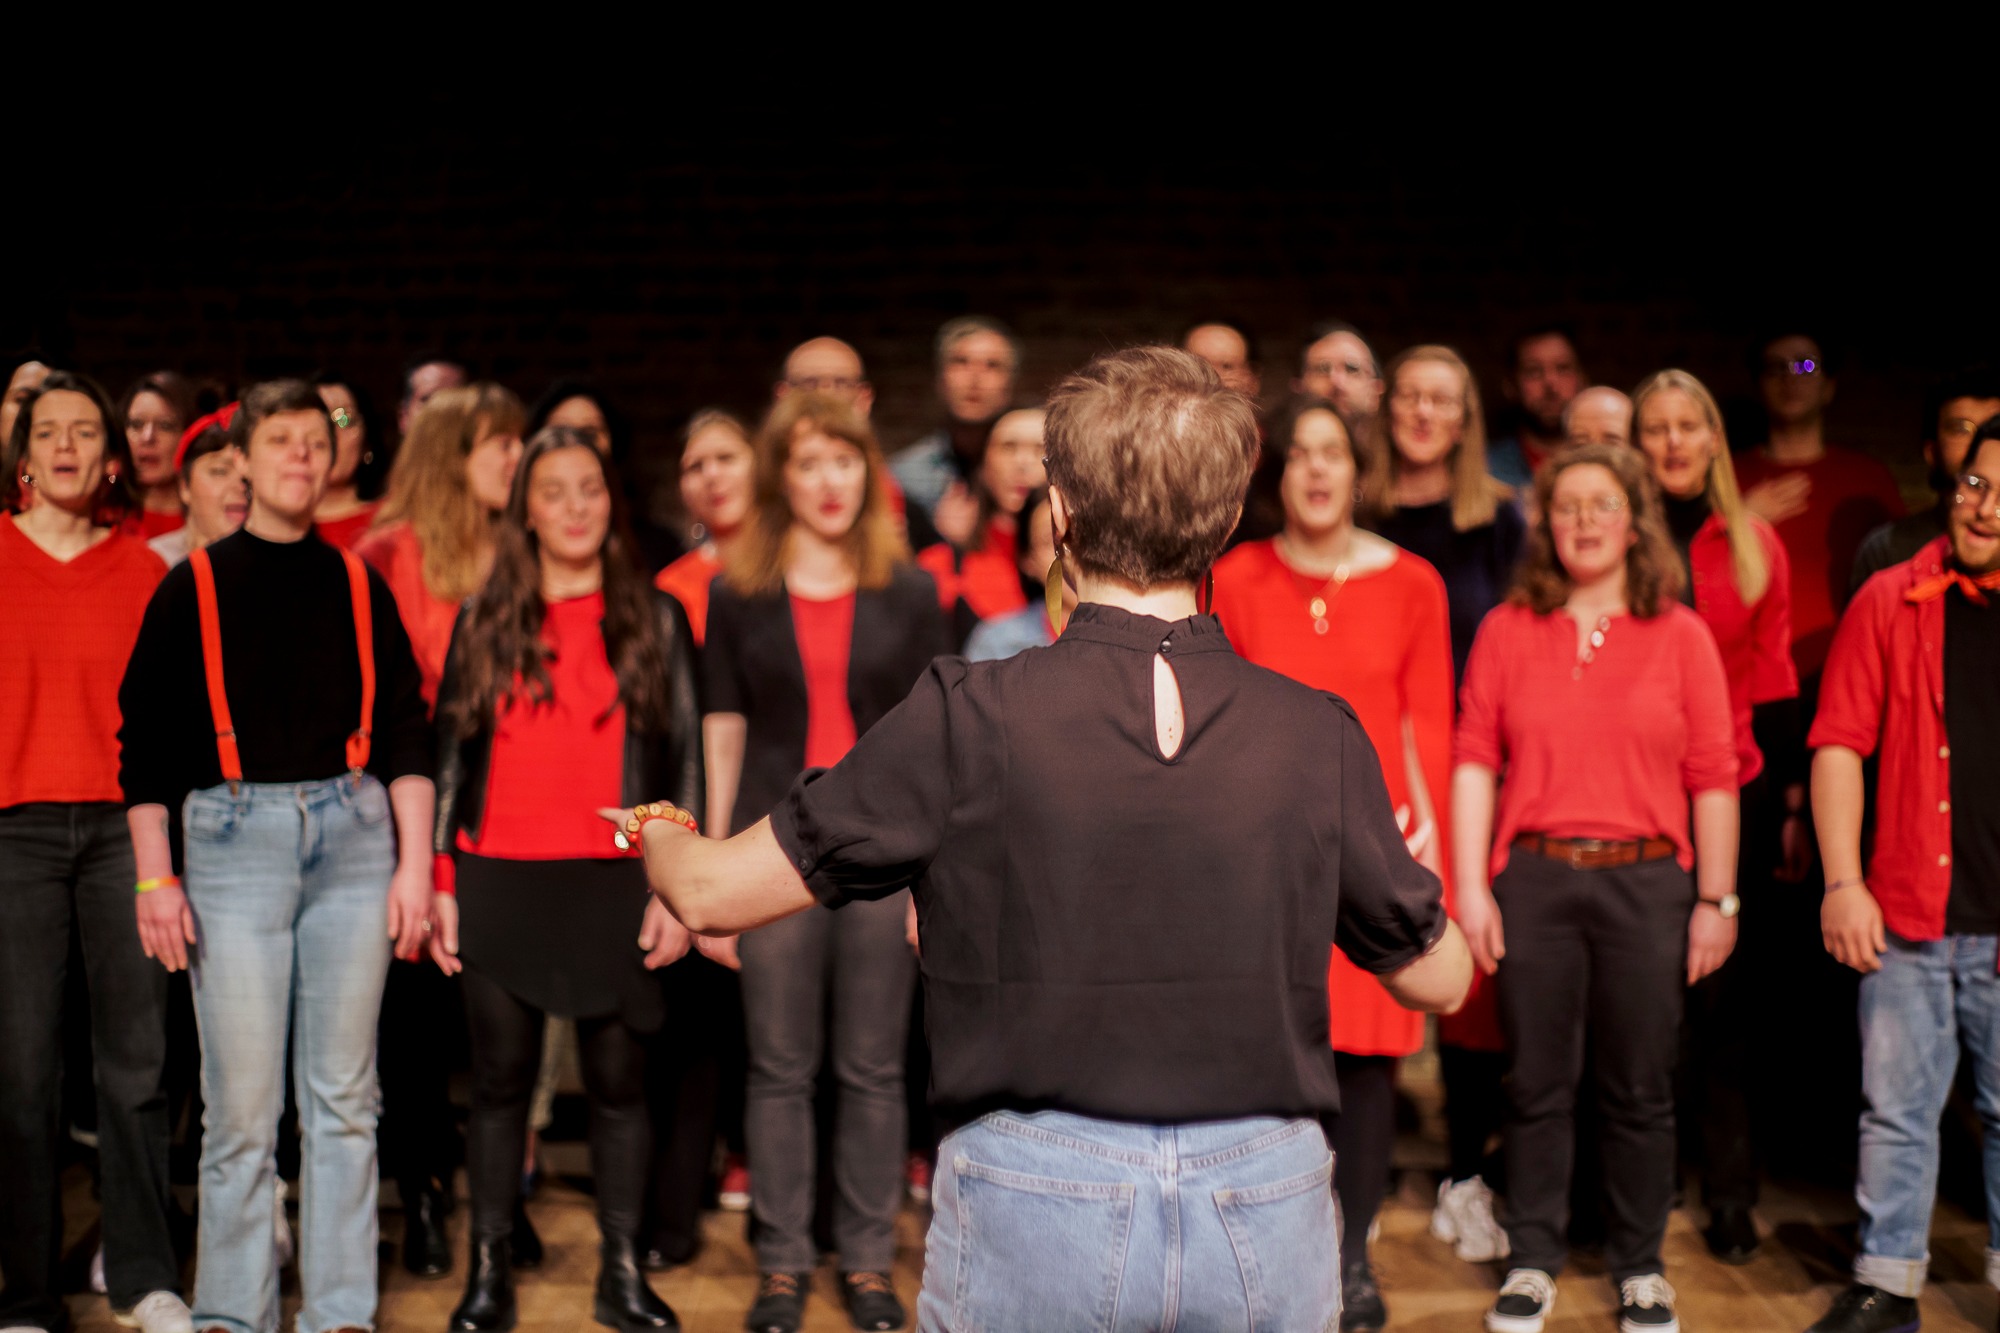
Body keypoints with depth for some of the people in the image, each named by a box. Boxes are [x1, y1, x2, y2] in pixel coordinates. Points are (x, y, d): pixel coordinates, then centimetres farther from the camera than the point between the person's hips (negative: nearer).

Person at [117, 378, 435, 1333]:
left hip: (354, 833, 2)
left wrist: (415, 863, 4)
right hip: (233, 838, -2)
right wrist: (154, 878, -4)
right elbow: (144, 736, 3)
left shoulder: (358, 585, 12)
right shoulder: (193, 586, 5)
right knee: (241, 1101, -3)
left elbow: (404, 728, 11)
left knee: (344, 1096, 5)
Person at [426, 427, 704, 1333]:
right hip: (499, 883, 1)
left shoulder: (654, 620, 6)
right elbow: (452, 755, 10)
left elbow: (684, 758, 5)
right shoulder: (483, 621, 9)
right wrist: (442, 885, 4)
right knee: (500, 1079, 6)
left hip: (615, 884, -1)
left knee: (617, 1082, 5)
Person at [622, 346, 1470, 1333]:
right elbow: (1438, 977, 7)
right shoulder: (1318, 735, -6)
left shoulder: (970, 717, -12)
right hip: (1267, 1205, 2)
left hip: (1034, 1196, -2)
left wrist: (656, 834, 19)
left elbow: (713, 896, -4)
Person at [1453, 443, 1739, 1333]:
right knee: (1539, 1084, 6)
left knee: (1641, 1089, 7)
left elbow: (1714, 779, 2)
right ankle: (1533, 1261, 19)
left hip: (1646, 881, 0)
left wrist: (1717, 900, -1)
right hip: (1534, 877, 0)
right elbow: (1474, 761, 2)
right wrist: (1469, 887, -4)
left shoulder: (1679, 636, 4)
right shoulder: (1508, 631, 6)